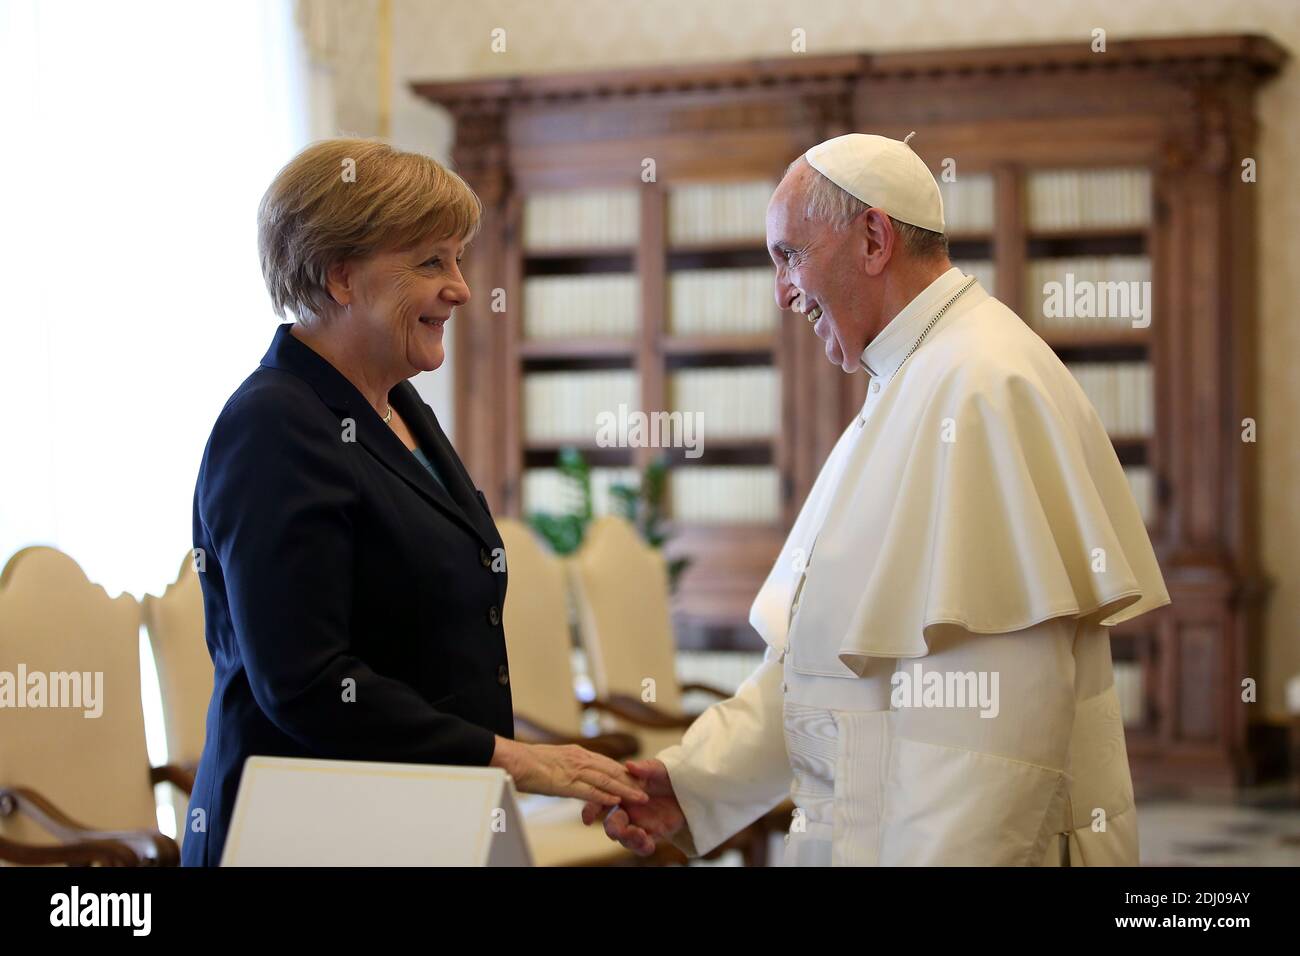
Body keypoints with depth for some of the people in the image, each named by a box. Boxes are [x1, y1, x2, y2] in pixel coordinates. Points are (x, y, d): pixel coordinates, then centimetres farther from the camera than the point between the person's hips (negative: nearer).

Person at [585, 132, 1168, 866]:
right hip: (869, 831, 9)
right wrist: (694, 780, 8)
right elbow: (841, 654, 16)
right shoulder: (910, 385, 15)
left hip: (950, 840, -9)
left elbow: (998, 696, -25)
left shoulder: (982, 390, -17)